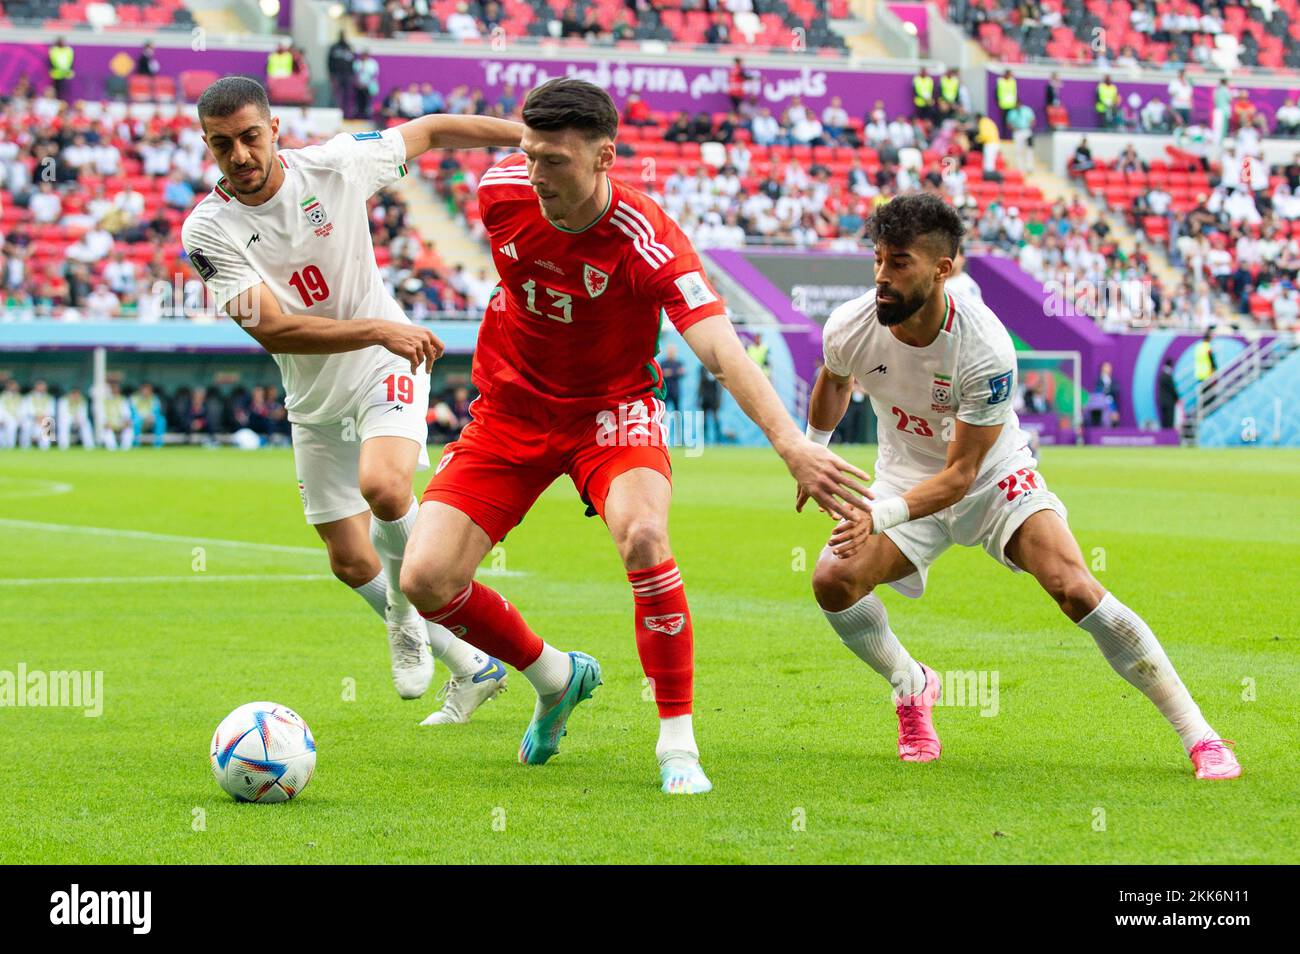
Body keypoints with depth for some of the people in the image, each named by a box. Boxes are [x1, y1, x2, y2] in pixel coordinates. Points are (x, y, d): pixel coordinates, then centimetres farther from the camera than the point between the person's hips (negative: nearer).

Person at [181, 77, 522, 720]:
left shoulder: (334, 164, -14)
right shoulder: (207, 232, -17)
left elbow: (429, 131, 3)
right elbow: (272, 329, -25)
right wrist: (378, 329, -35)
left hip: (386, 370, -3)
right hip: (314, 401, 3)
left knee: (382, 487, -31)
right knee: (350, 562, 7)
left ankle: (406, 614, 0)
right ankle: (471, 666, 25)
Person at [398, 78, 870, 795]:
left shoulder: (648, 242, -28)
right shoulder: (500, 190, -16)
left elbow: (720, 351, -38)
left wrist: (790, 443, -53)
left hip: (611, 409, -4)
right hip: (510, 407, 4)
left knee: (641, 534, -35)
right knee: (424, 579, -11)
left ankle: (678, 743, -20)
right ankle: (555, 678, 19)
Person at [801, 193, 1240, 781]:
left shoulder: (986, 348, -32)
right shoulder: (848, 329, -20)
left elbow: (960, 473, -28)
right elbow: (834, 382, 9)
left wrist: (885, 515, -42)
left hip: (995, 476, -3)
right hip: (906, 478, 4)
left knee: (1074, 588, -24)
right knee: (833, 579, -22)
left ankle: (1198, 735, -15)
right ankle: (912, 687, 8)